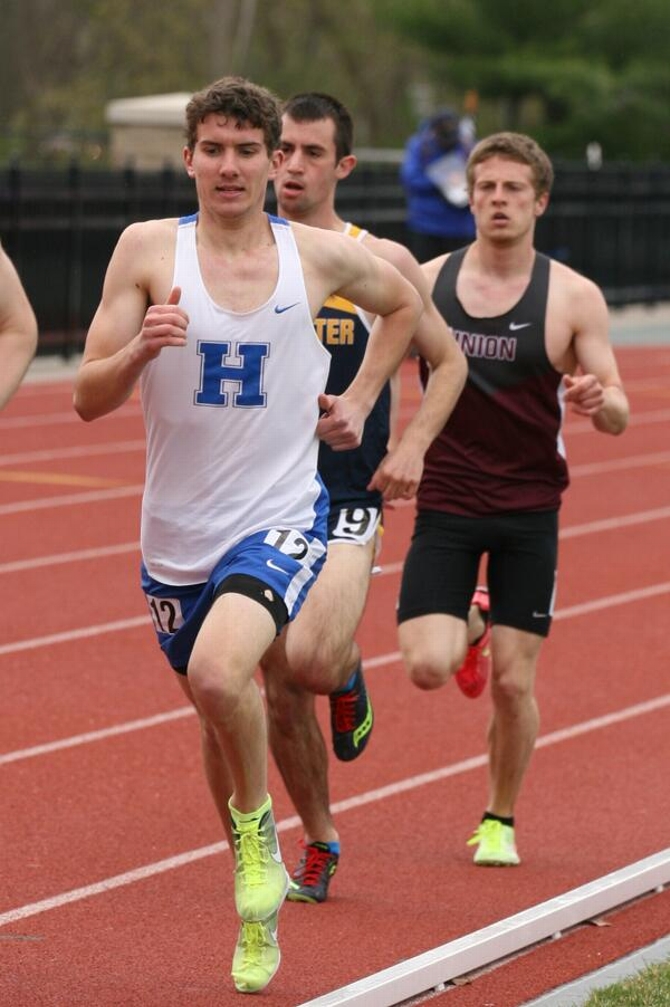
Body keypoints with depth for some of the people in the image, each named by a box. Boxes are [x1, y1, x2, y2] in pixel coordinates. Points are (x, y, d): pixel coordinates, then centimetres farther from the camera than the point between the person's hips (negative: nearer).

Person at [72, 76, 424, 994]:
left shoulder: (321, 257, -3)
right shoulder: (148, 249, -6)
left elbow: (406, 305, 20)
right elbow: (89, 398, -8)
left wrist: (360, 401, 10)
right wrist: (141, 348, -27)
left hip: (279, 518, -2)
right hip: (177, 531, 2)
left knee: (219, 672, -29)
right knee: (218, 711, 17)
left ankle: (257, 824, -1)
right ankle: (257, 900, 39)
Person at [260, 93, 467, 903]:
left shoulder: (381, 264, -1)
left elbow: (448, 360, 10)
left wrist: (412, 445, -5)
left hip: (347, 497, -3)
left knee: (313, 664, -23)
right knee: (278, 692, 6)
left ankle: (349, 673, 14)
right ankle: (318, 844, 25)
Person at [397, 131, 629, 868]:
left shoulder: (573, 298, -5)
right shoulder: (426, 284, 0)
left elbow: (618, 415, -3)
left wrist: (599, 401, -26)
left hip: (529, 511, -1)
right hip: (445, 505, 1)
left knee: (512, 682, -1)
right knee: (426, 668, -13)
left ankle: (500, 820, 23)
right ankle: (469, 626, 25)